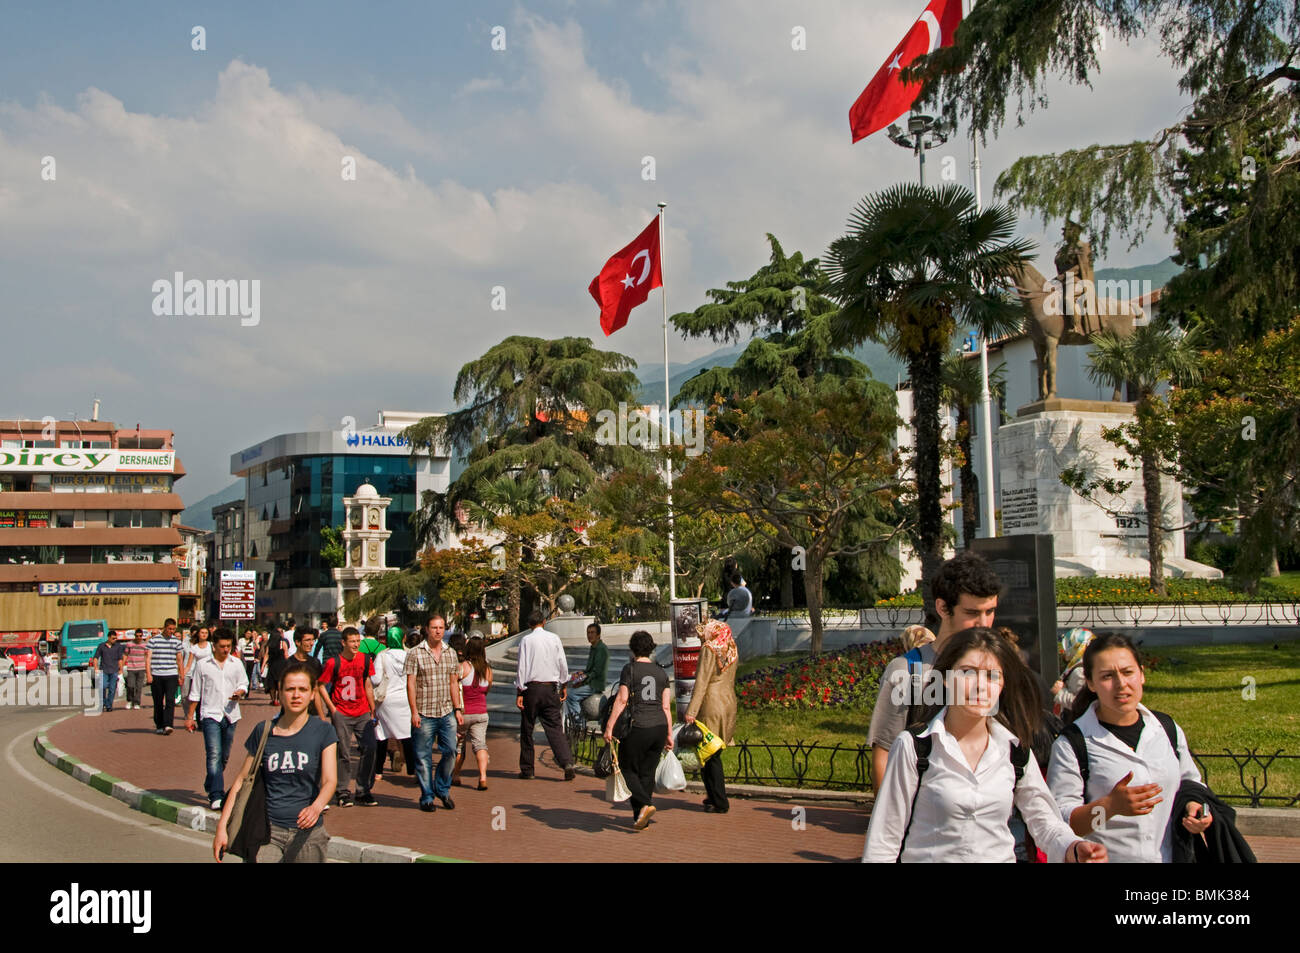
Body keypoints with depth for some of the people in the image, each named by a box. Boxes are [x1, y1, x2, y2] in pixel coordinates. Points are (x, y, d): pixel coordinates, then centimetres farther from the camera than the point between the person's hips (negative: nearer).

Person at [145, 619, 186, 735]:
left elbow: (180, 659, 16)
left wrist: (181, 676, 14)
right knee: (158, 702, 6)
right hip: (156, 676, -1)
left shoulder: (177, 641, 10)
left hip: (171, 675, 1)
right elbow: (148, 658, 0)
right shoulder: (154, 640, 3)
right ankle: (159, 726, 18)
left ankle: (167, 725, -18)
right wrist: (148, 674, -10)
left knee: (170, 700, -13)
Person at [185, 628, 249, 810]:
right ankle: (216, 796, -20)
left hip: (230, 715, 3)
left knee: (224, 756, 11)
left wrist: (240, 692, -9)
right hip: (210, 714, -3)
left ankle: (211, 787, 32)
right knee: (214, 755, -16)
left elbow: (244, 685, 15)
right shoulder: (202, 664, 3)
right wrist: (190, 716, 6)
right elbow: (195, 692, 7)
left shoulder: (236, 664, 8)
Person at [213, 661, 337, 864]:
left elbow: (329, 780, -11)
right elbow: (242, 781, 9)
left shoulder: (323, 732, -1)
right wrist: (222, 826, 0)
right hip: (268, 832, 1)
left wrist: (316, 807, -32)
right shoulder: (263, 732, 5)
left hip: (308, 834, -1)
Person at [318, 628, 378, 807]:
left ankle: (363, 791, 9)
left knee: (368, 751, -2)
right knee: (344, 754, 0)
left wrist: (373, 710, 13)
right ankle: (344, 793, 12)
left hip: (362, 713, 3)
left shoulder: (365, 660, 4)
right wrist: (332, 709, -6)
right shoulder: (333, 663, -7)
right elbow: (321, 686, 0)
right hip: (341, 714, -3)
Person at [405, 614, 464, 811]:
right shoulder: (415, 653, -4)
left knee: (450, 751, 0)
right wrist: (414, 712, -11)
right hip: (424, 714, -4)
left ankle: (442, 789, 20)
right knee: (423, 758, 1)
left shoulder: (450, 653, 11)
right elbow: (410, 684, -6)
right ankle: (427, 797, 13)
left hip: (447, 713, 4)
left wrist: (458, 708, 10)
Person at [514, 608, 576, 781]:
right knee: (554, 728, 2)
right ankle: (567, 763, -15)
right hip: (551, 688, 2)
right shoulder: (554, 638, 4)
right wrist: (563, 686, 18)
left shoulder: (526, 640, -5)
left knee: (527, 730, 9)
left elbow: (522, 667, -7)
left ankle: (527, 769, 14)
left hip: (531, 688, -2)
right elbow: (563, 664, 7)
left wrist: (519, 692, -5)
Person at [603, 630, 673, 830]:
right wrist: (669, 735, 14)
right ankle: (640, 819, 14)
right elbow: (666, 706, 10)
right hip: (659, 727, 5)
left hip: (637, 727, -5)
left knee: (628, 769, 8)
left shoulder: (630, 669, -3)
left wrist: (609, 726, -8)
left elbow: (622, 700, -10)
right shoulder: (661, 672, 11)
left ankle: (644, 804, -13)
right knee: (648, 772, 13)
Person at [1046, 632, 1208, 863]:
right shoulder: (1071, 744, -10)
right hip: (1107, 857, -3)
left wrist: (1194, 805, 0)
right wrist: (1111, 805, -28)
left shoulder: (1168, 729, 5)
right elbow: (1060, 822, -15)